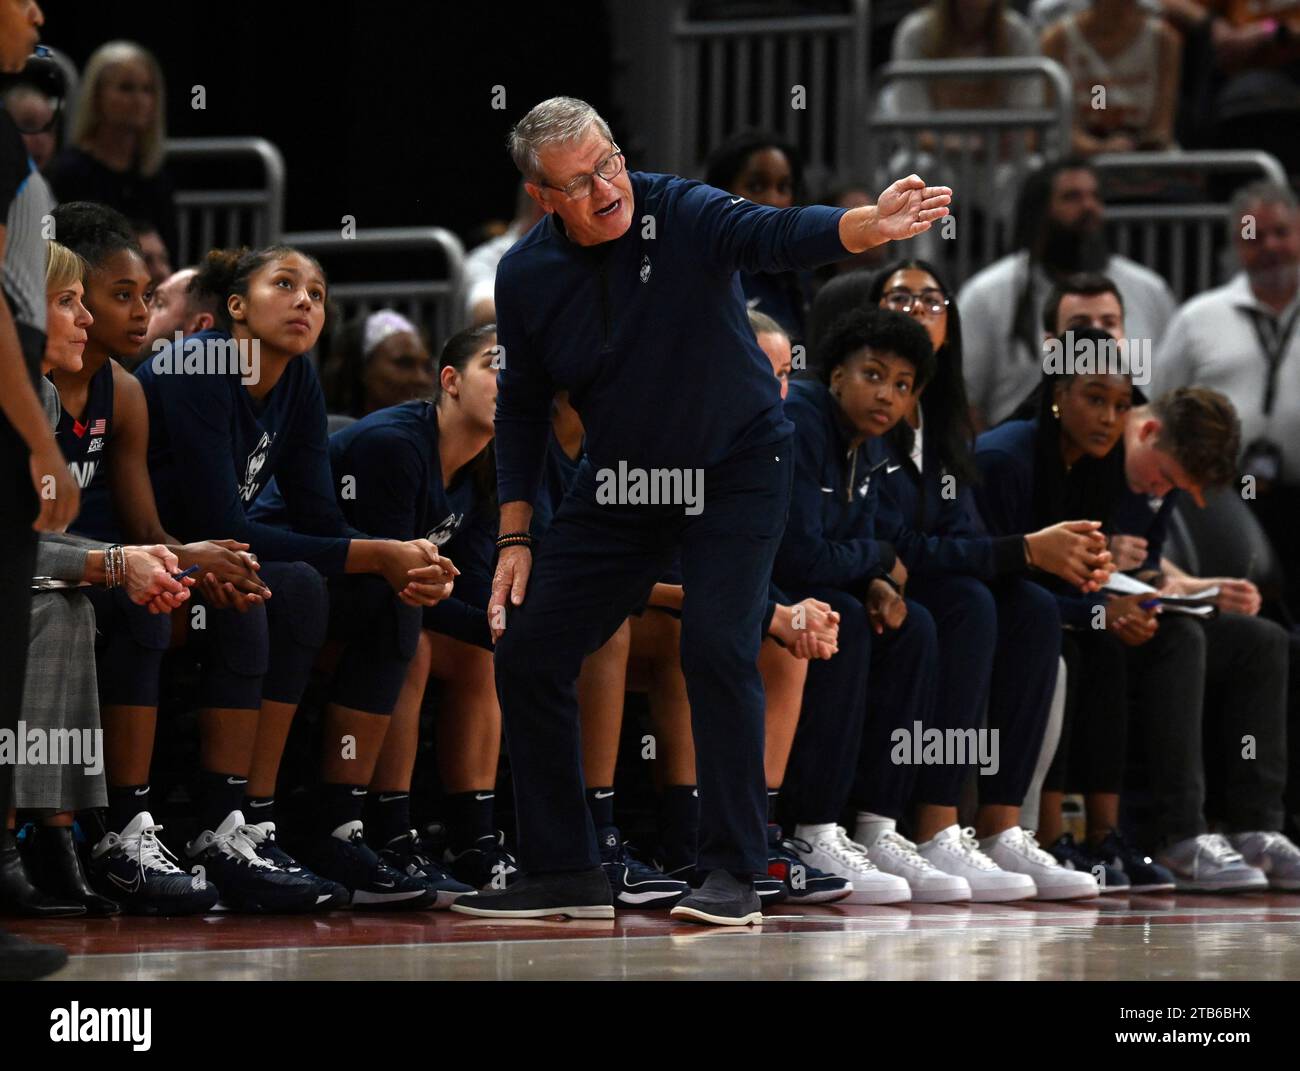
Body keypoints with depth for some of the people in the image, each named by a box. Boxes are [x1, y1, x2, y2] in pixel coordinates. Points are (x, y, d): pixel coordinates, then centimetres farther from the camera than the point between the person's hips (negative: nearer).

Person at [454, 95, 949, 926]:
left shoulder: (684, 217, -21)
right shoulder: (526, 275, -8)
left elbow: (776, 235, -41)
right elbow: (522, 409, 4)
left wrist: (871, 226, -61)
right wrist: (516, 536, 0)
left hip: (736, 470, -5)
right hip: (621, 482, 5)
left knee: (719, 646, -22)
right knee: (527, 652, -1)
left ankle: (734, 874, -13)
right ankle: (566, 872, 11)